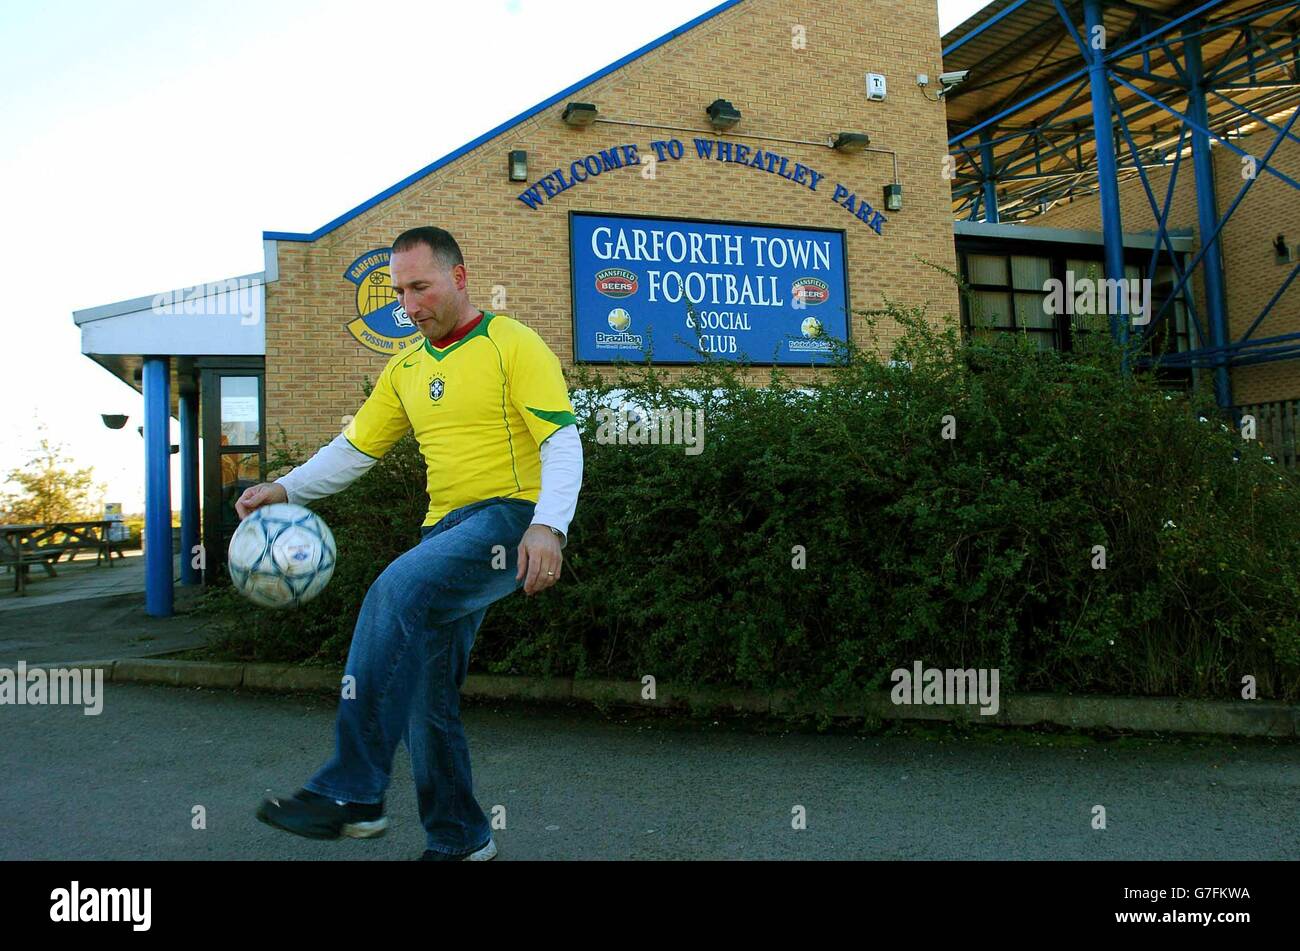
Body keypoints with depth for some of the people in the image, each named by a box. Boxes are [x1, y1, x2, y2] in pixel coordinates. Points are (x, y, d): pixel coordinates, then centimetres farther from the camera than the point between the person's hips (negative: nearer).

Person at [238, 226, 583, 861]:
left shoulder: (512, 345, -5)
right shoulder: (405, 369, 16)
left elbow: (563, 442, -14)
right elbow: (353, 449, 18)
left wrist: (548, 526, -28)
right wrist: (284, 488, 3)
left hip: (509, 518, -7)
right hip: (445, 529, 8)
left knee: (396, 593, -31)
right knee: (425, 693, 6)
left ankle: (350, 794, -24)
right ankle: (458, 839, 23)